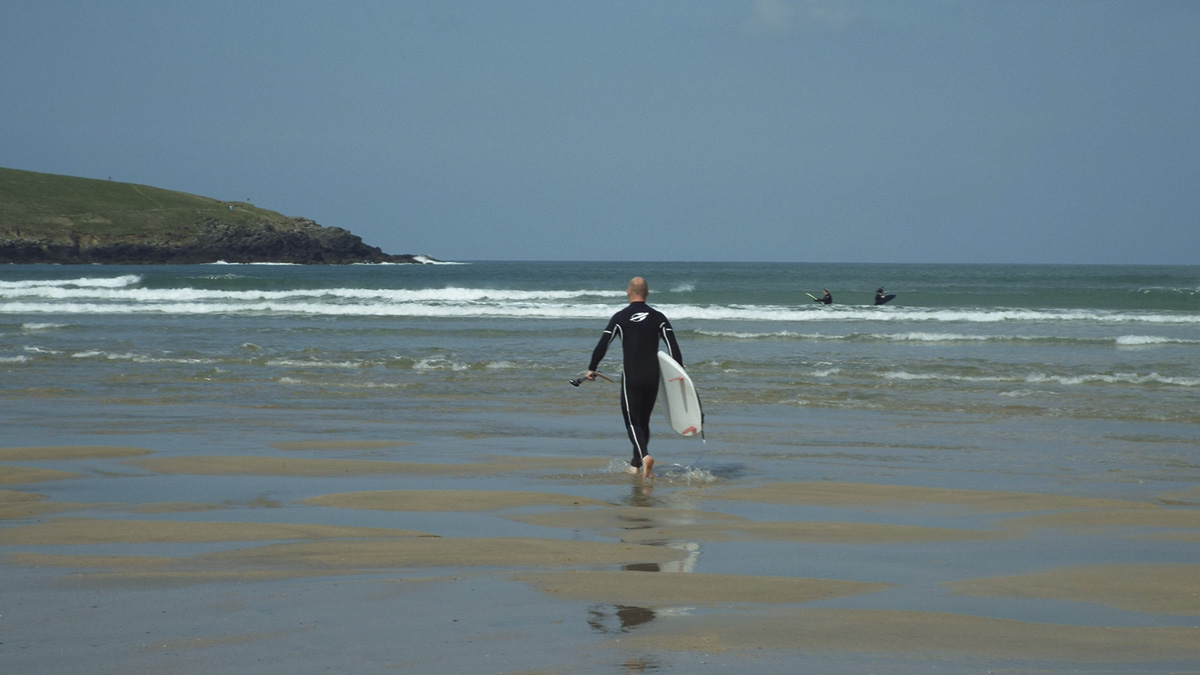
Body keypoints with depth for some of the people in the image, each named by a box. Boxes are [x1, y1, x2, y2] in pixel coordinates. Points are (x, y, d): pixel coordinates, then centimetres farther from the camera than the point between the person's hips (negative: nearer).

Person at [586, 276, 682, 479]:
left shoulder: (620, 318, -3)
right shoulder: (658, 318, 4)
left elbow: (602, 345, -4)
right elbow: (673, 346, -3)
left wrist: (591, 369, 8)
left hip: (631, 378, -3)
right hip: (653, 378, 3)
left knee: (632, 421, -2)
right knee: (644, 421, 16)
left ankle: (644, 455, -27)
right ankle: (636, 464, 22)